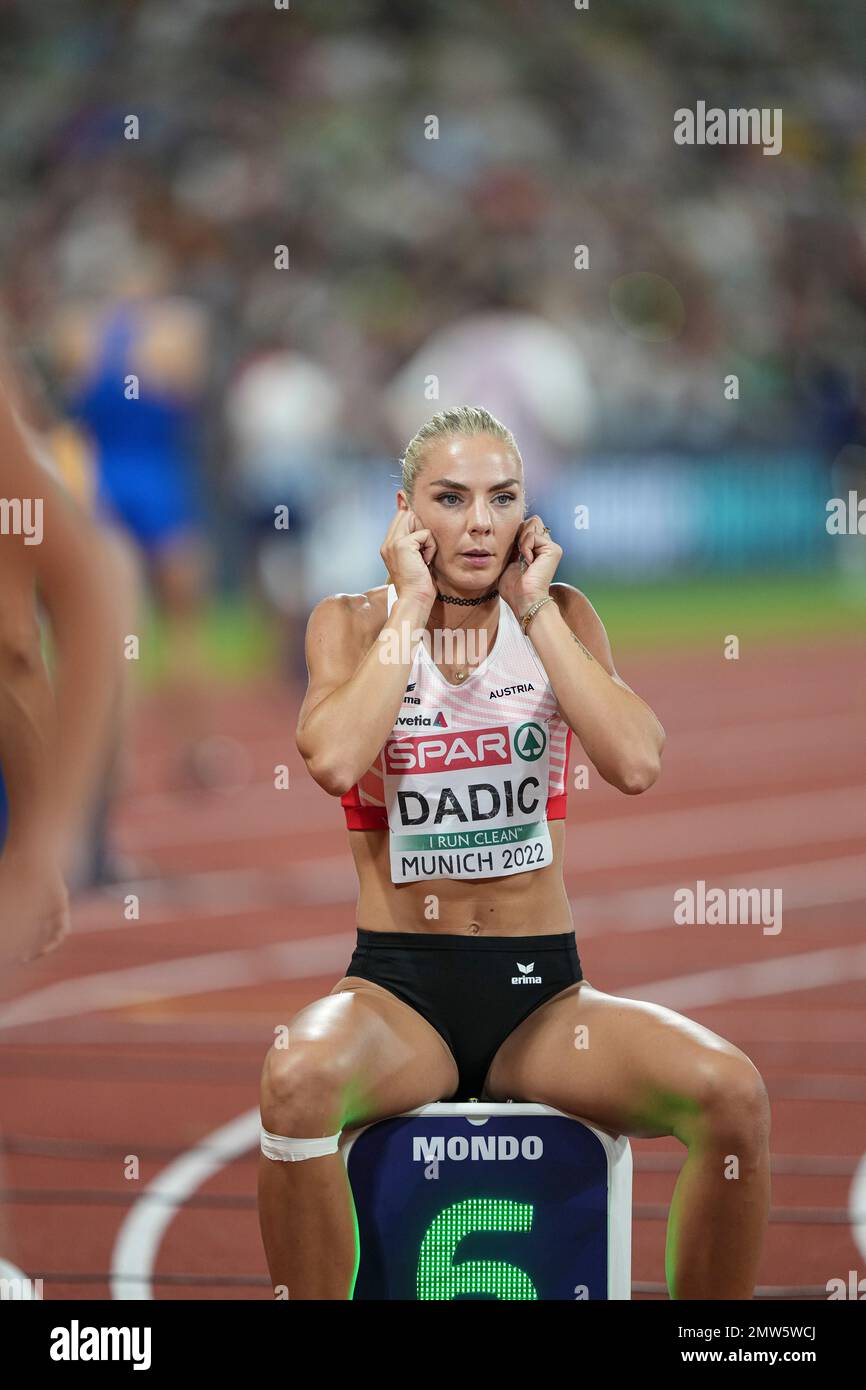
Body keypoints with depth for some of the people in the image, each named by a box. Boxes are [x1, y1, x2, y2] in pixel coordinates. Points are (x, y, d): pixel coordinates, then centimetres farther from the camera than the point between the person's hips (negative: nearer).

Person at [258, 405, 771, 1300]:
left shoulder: (560, 618, 7)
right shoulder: (353, 623, 3)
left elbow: (636, 764, -12)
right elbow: (334, 759, -20)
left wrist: (536, 610, -6)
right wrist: (412, 605, -9)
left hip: (542, 993, 2)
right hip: (399, 990, -2)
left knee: (731, 1094, -27)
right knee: (296, 1080, -37)